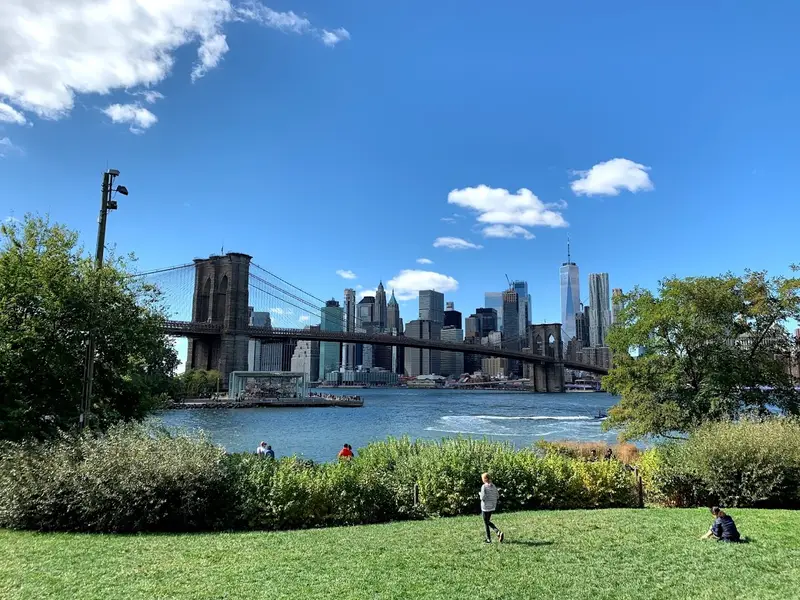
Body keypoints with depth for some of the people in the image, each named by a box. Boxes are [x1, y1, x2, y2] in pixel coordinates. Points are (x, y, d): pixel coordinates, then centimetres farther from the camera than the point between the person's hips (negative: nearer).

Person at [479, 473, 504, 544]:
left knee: (486, 522, 7)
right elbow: (497, 496, 7)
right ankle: (498, 532, 5)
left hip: (486, 507, -6)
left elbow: (483, 497, -20)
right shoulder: (493, 486, 2)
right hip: (492, 506, 6)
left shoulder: (484, 486, -16)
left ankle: (489, 539, 10)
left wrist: (480, 494, 0)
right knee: (488, 521, 20)